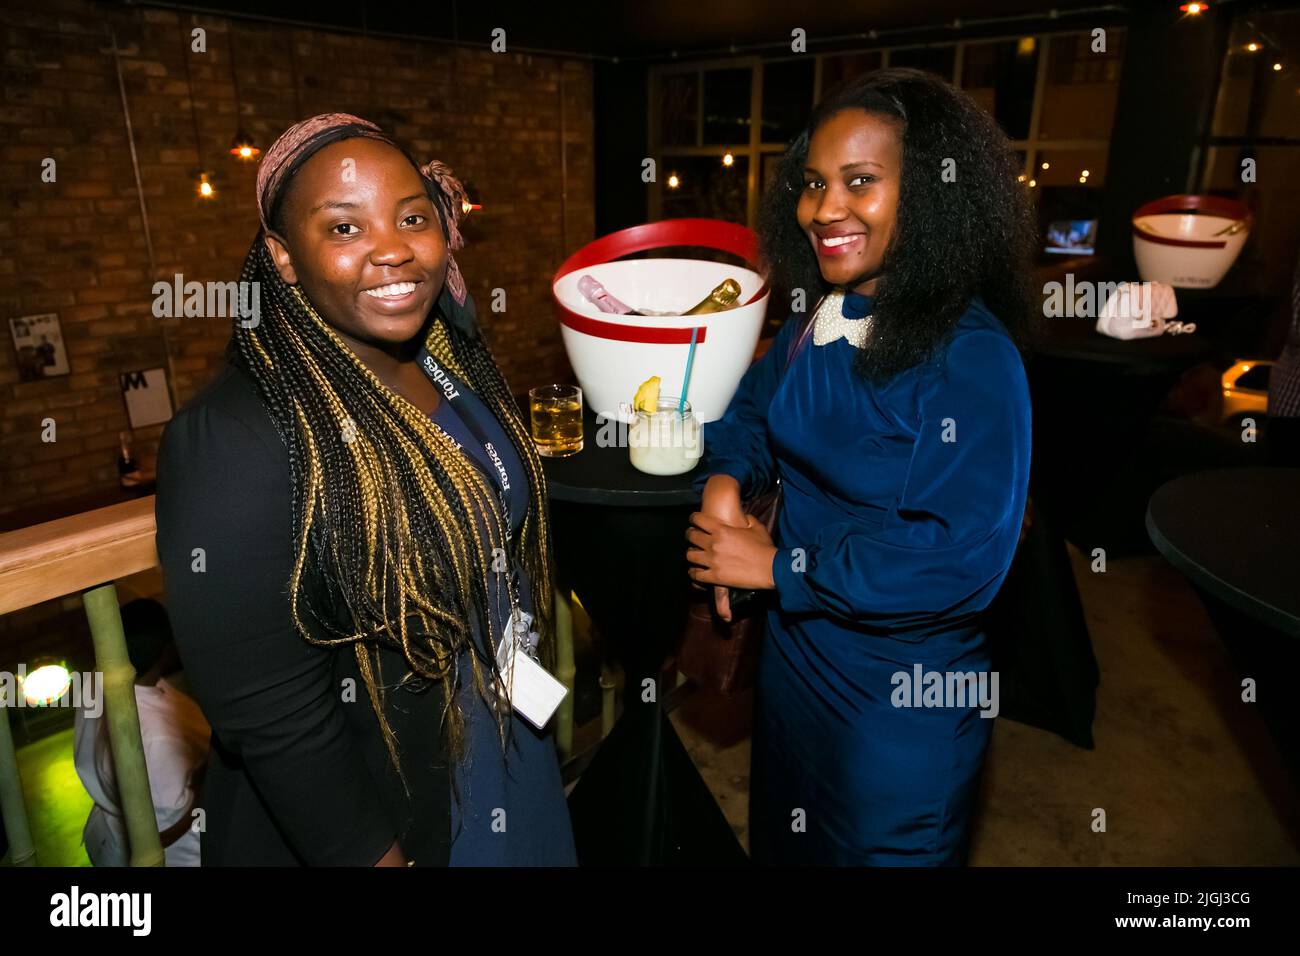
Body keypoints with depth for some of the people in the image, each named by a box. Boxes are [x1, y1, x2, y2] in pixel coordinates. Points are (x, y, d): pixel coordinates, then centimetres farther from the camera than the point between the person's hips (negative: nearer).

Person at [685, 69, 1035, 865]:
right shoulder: (819, 318, -3)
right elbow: (755, 403, 13)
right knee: (784, 841, 30)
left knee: (878, 848, 22)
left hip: (902, 704, -6)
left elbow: (963, 559, -30)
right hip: (795, 654, 7)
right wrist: (724, 481, -8)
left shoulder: (972, 358, -25)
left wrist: (780, 566, -24)